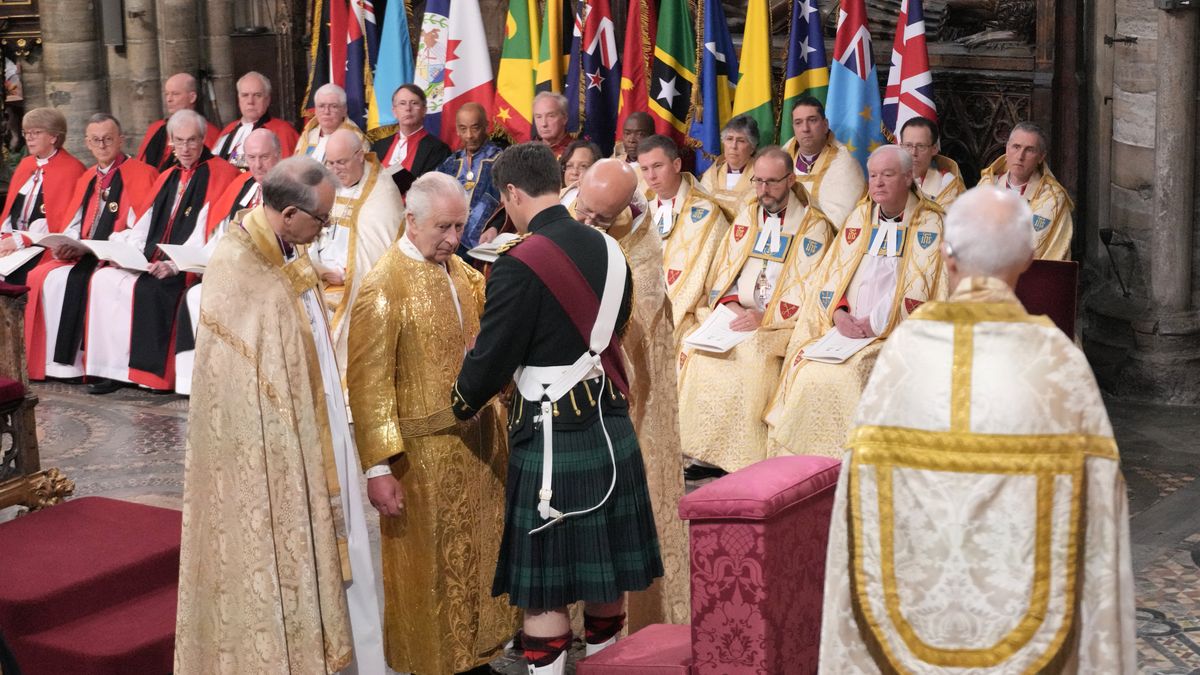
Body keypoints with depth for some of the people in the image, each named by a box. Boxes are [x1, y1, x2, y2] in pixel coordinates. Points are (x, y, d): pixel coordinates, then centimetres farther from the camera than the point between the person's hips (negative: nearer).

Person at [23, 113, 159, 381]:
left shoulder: (140, 174, -2)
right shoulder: (88, 178, 20)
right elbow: (75, 225, 18)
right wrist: (66, 244, -6)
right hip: (83, 257, 7)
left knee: (70, 279, -29)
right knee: (39, 276, -16)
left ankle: (69, 364, -22)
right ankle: (44, 361, -15)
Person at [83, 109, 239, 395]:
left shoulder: (218, 173, -3)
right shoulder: (168, 177, 21)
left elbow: (207, 231, -13)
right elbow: (145, 224, 16)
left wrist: (175, 264, -23)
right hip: (152, 261, 7)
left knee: (143, 288, -30)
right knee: (103, 278, -14)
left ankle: (147, 369, -19)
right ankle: (109, 368, -15)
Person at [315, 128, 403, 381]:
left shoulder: (382, 192, -9)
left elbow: (381, 247, -14)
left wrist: (342, 275, -13)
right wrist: (323, 270, -7)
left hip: (357, 291, -6)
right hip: (323, 283, 6)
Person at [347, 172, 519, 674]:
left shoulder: (459, 271, 5)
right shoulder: (384, 287, -17)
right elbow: (369, 384, -18)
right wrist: (379, 467, -20)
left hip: (473, 440, 7)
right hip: (422, 452, -7)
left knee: (476, 552, 16)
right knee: (428, 566, 7)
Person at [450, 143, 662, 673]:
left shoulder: (519, 265, -18)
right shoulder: (609, 250, 2)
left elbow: (492, 354, -12)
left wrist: (461, 404, 7)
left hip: (552, 437, -7)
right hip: (612, 429, 7)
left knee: (544, 582, 3)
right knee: (605, 569, 17)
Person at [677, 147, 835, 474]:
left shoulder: (814, 226, 0)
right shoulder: (746, 216, 17)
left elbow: (808, 291, -8)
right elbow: (723, 269, 15)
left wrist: (765, 317, -19)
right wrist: (730, 303, -6)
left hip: (781, 324, -5)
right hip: (735, 315, 5)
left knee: (754, 357, -33)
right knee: (696, 352, -22)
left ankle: (747, 464, -25)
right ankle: (706, 451, -16)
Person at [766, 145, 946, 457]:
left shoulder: (930, 224, 1)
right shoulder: (859, 218, 17)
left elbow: (919, 291, -7)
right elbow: (831, 275, 15)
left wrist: (875, 324, -14)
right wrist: (839, 313, -5)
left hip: (897, 335, -5)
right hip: (847, 328, 5)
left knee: (844, 376, -29)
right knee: (804, 370, -19)